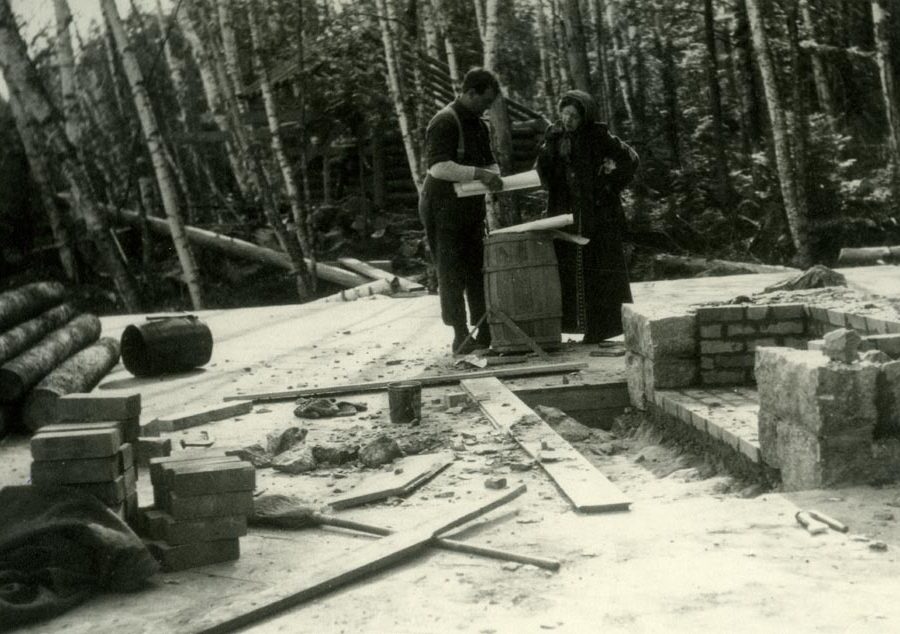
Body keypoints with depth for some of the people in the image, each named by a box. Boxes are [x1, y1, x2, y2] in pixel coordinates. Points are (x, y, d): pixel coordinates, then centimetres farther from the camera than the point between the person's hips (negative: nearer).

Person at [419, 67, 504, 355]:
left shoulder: (478, 125, 13)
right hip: (443, 209, -9)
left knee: (477, 272, 9)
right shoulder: (445, 122, -16)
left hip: (470, 209, 9)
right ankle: (460, 337, -2)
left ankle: (485, 333, 14)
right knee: (452, 274, -5)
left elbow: (489, 161, 21)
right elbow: (438, 167, -27)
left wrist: (493, 176, -3)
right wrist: (479, 174, -31)